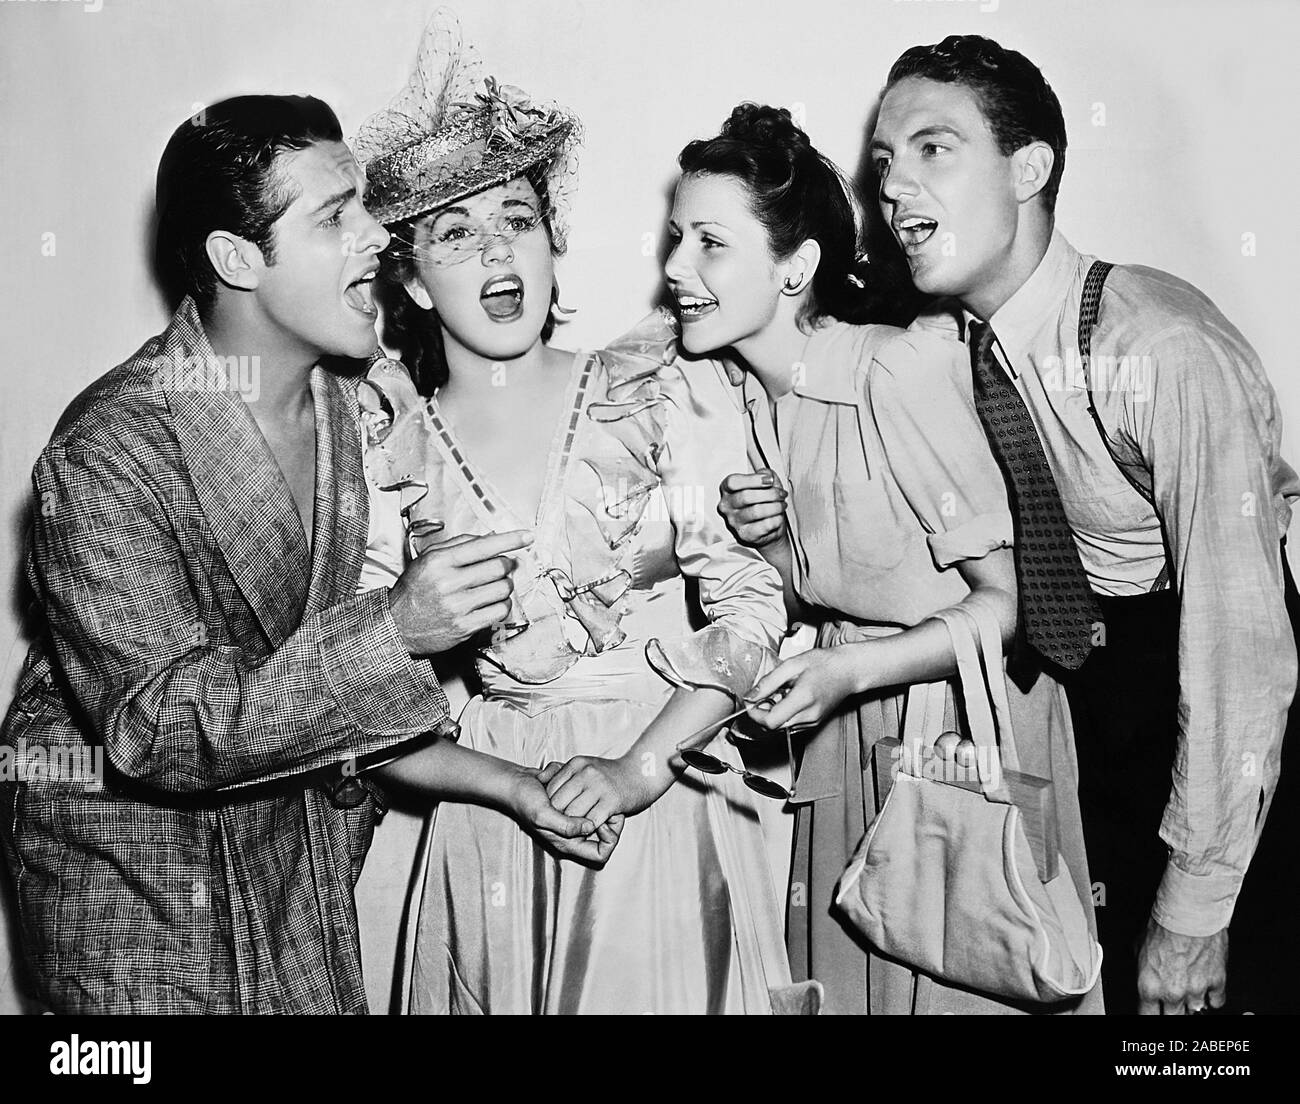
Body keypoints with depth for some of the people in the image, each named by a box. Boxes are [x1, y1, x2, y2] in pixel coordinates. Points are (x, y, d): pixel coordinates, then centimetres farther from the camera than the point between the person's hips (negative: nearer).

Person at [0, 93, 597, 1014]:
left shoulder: (346, 400, -5)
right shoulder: (105, 456, -26)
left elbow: (331, 655, 4)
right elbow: (155, 729, -29)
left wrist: (476, 772, -5)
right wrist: (389, 630, -38)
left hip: (295, 818, 6)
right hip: (126, 838, -5)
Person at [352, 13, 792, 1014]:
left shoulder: (661, 396, -4)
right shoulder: (386, 446, -1)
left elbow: (750, 605, -7)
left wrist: (636, 769, -16)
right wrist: (513, 783, -12)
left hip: (664, 806, -1)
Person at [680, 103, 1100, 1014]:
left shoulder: (901, 373, -23)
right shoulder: (747, 398, -1)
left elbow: (1011, 601, -18)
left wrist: (853, 670, -27)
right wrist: (761, 538, -9)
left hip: (964, 729, -6)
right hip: (845, 737, 7)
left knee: (965, 982, 8)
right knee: (846, 979, 17)